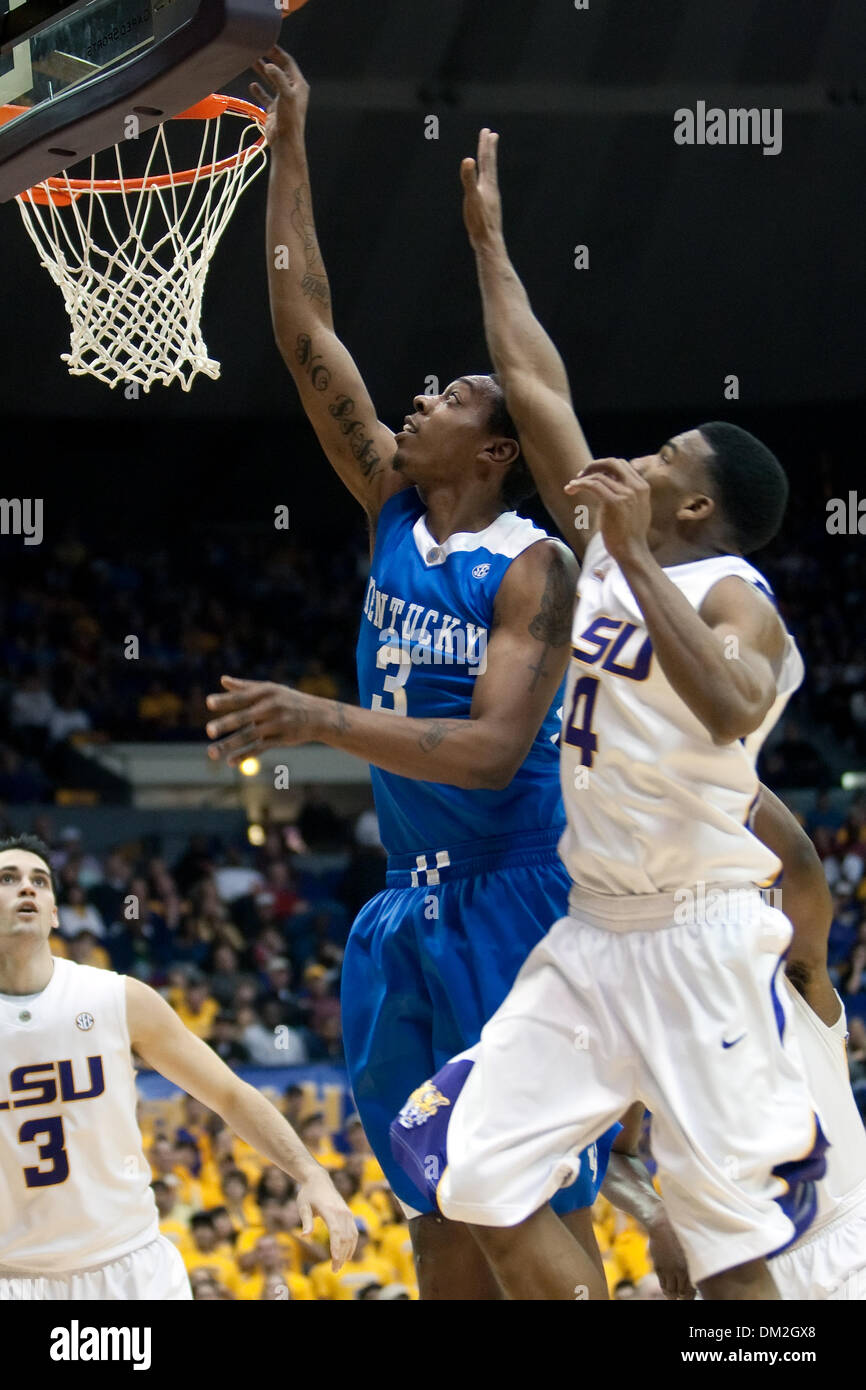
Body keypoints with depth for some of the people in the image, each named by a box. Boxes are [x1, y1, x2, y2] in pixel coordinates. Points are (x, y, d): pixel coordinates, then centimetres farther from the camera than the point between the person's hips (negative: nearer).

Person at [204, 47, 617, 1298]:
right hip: (411, 906, 7)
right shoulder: (393, 510, 7)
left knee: (544, 1213, -6)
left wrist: (323, 721, -33)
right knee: (442, 1206, 9)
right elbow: (305, 333, 6)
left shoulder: (532, 568, -13)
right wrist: (288, 152, 2)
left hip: (513, 900, -7)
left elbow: (493, 748, -24)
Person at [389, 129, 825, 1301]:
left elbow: (731, 710, -35)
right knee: (480, 1178, -1)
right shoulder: (606, 556, 11)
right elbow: (539, 392, 19)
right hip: (589, 938, 8)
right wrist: (489, 244, 22)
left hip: (696, 942, -8)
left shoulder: (732, 595, -12)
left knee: (731, 1244, -7)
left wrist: (632, 558, -35)